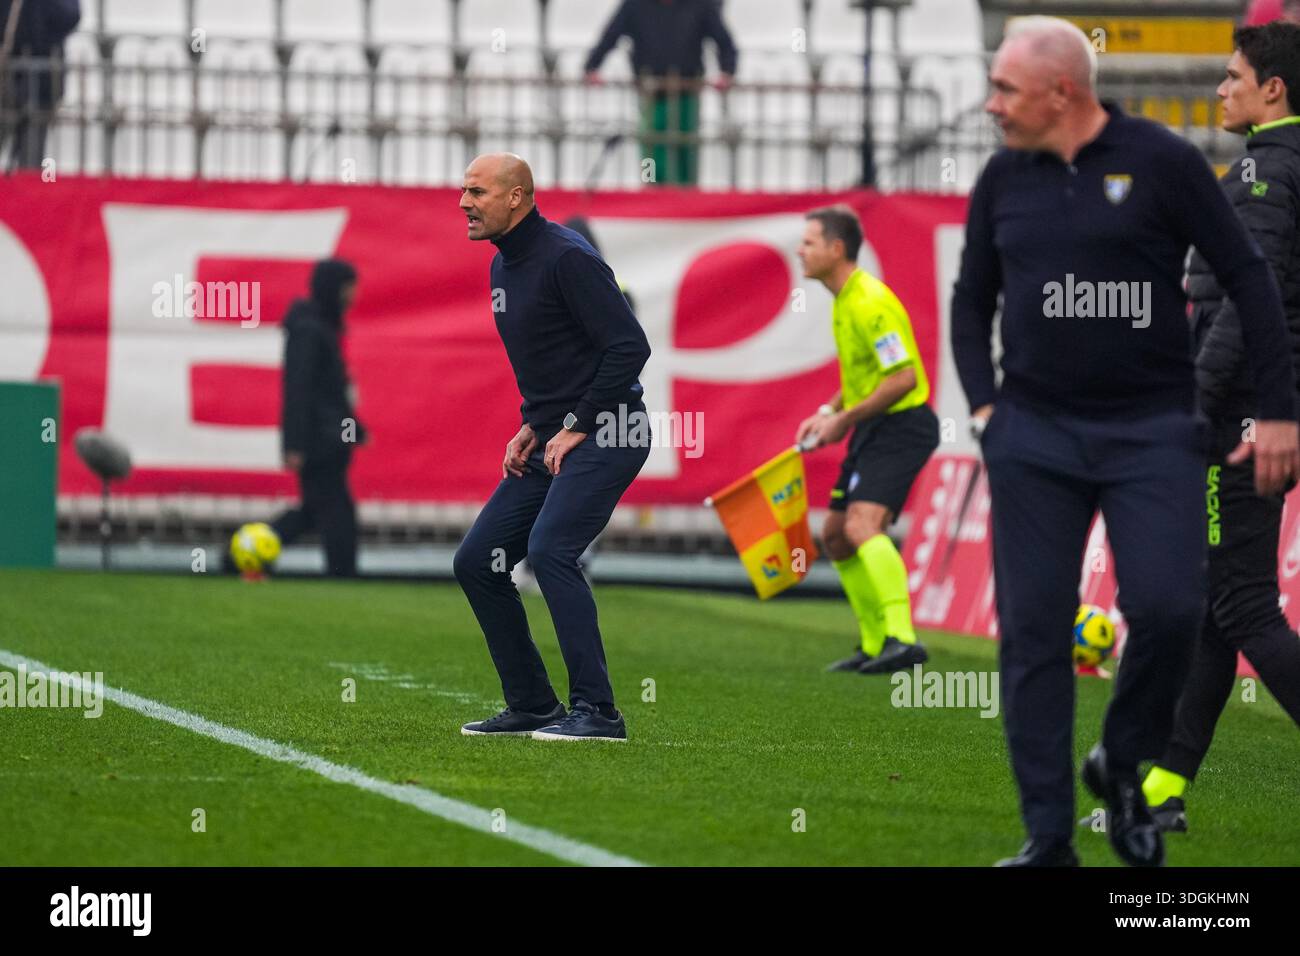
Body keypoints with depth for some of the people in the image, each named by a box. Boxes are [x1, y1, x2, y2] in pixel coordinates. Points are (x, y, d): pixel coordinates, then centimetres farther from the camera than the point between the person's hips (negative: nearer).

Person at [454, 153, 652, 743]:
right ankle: (532, 706, 14)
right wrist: (532, 428, 11)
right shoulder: (503, 266, 14)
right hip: (551, 439, 10)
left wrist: (577, 427, -18)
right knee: (476, 561, 6)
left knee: (549, 550, -26)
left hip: (605, 434, -10)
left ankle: (596, 711, -22)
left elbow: (629, 346, -20)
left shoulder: (566, 257, -15)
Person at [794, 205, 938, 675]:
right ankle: (874, 645, 22)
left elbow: (904, 377, -24)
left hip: (902, 425, -11)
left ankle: (901, 638, -36)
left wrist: (846, 418, -17)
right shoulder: (844, 301, 13)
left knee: (862, 526, -26)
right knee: (836, 536, 14)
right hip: (875, 428, 11)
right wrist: (828, 413, 10)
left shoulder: (869, 303, -20)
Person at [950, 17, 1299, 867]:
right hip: (1034, 435, 3)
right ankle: (1048, 839, 4)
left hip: (1152, 431, -3)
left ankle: (1124, 763, 10)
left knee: (1168, 606, -18)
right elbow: (972, 301, 20)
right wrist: (983, 405, 5)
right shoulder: (1003, 181, 7)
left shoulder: (1159, 161, -5)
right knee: (1033, 630, -2)